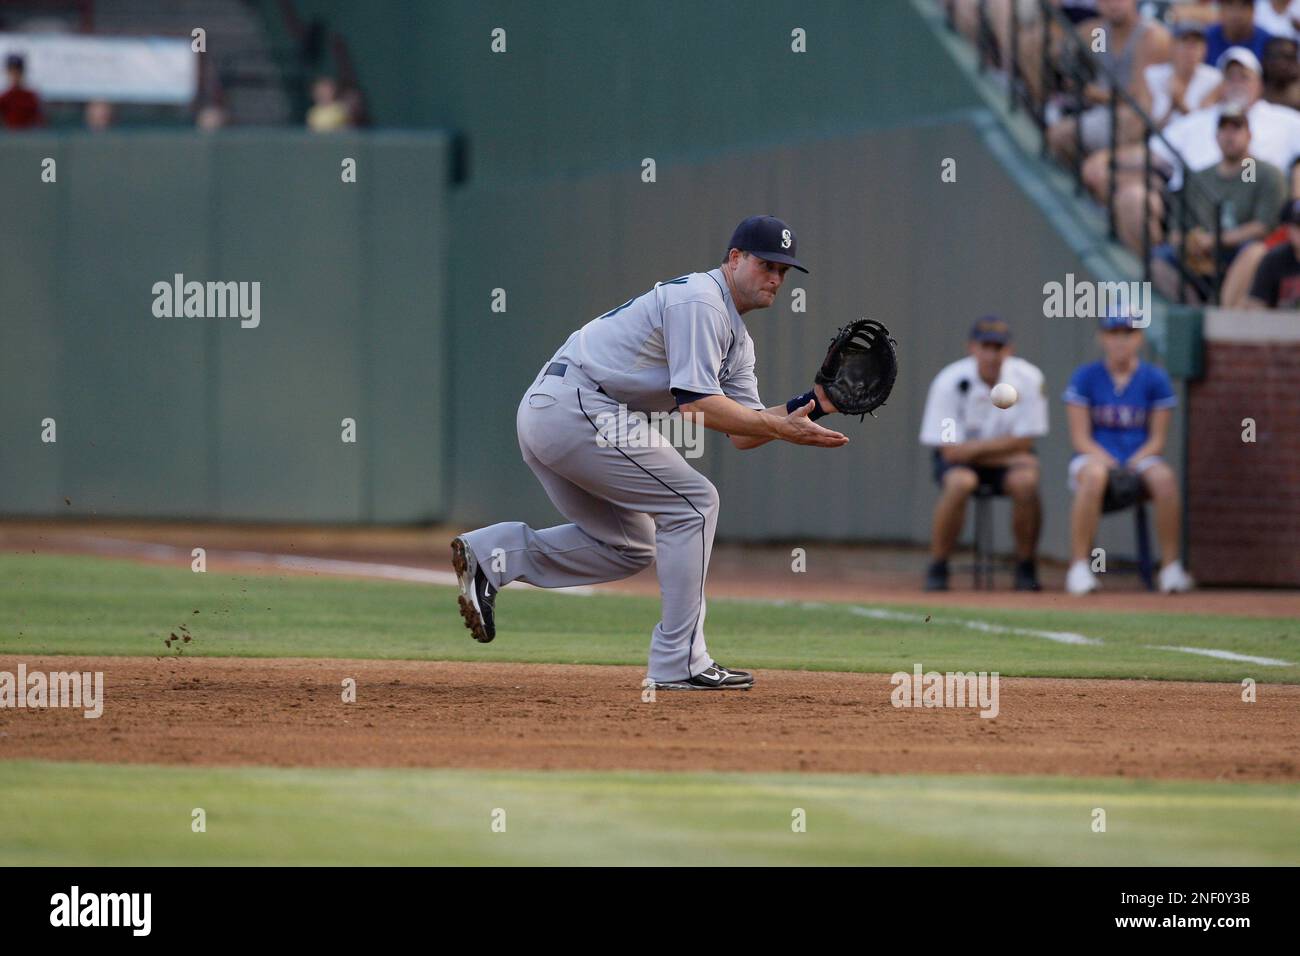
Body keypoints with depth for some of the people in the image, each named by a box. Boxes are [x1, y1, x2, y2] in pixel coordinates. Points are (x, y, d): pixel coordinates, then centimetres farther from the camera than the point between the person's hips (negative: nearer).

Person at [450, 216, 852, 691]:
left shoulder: (736, 339, 21)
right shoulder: (698, 300, -11)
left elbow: (742, 432, 15)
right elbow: (694, 403, -20)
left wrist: (811, 403, 2)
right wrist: (783, 428, -18)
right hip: (576, 406, -10)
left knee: (630, 544, 17)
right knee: (692, 501, -6)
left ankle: (491, 553, 5)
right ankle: (679, 663, -6)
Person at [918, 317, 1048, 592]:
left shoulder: (1028, 379, -14)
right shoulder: (950, 381, -18)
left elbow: (1023, 442, -12)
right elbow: (951, 449, -17)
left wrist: (975, 447, -19)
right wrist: (1007, 452, -23)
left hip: (1008, 457, 1)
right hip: (959, 461, -1)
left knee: (1026, 480, -31)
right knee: (959, 482, -35)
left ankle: (1026, 569, -13)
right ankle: (937, 569, -18)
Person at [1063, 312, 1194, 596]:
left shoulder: (1155, 379, 5)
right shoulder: (1085, 377, 3)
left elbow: (1157, 439, 3)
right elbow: (1081, 438, -3)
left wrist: (1134, 463, -16)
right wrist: (1110, 463, -20)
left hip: (1140, 458, 1)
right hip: (1095, 457, -1)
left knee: (1165, 477, -33)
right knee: (1094, 475, -38)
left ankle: (1171, 568, -26)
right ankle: (1079, 568, -36)